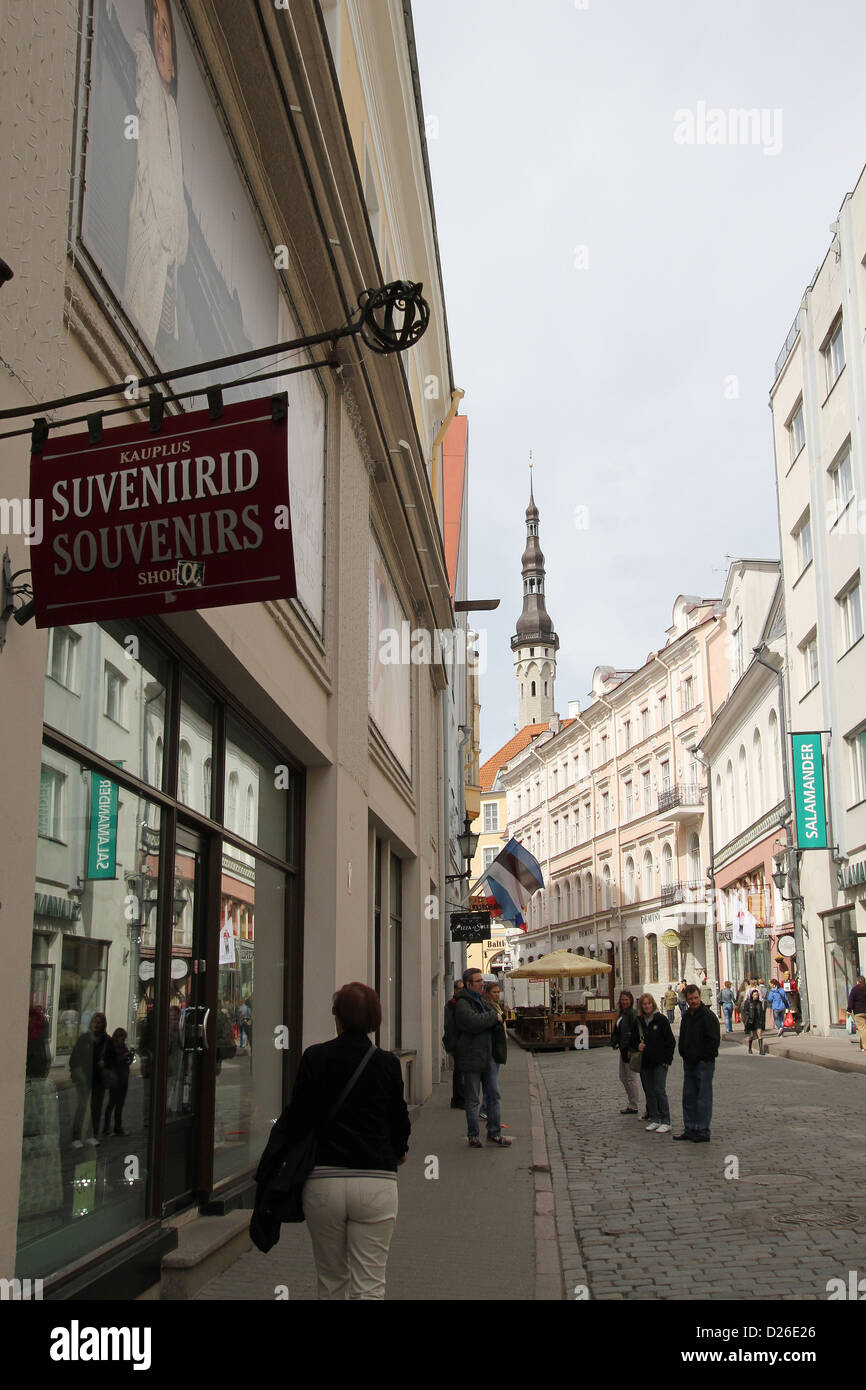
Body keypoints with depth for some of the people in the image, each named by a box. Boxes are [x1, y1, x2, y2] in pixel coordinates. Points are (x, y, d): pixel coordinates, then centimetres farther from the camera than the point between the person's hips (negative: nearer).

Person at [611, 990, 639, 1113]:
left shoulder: (633, 1013, -16)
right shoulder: (622, 1013, 13)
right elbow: (617, 1030, 19)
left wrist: (631, 1050, -25)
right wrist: (614, 1042, 7)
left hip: (629, 1049, -10)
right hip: (623, 1049, 10)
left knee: (631, 1079, -1)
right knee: (623, 1077, 16)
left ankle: (633, 1107, 8)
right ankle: (630, 1104, 26)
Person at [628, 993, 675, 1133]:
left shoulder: (661, 1019, -4)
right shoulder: (637, 1022, 8)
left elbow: (670, 1041, -3)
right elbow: (632, 1040, 17)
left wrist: (667, 1059, -7)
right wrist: (636, 1046, -6)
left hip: (660, 1062, -5)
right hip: (644, 1062, 5)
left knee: (659, 1090, -9)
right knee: (649, 1092, 7)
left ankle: (665, 1122, -3)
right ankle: (654, 1119, 16)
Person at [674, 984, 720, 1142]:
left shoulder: (708, 1016, -12)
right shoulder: (687, 1016, 12)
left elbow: (714, 1040, -14)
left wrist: (703, 1058, -13)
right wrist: (684, 1055, 10)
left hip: (704, 1063, -8)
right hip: (689, 1063, 8)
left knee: (703, 1098, -2)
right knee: (688, 1098, 11)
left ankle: (703, 1132, 3)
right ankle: (690, 1129, 19)